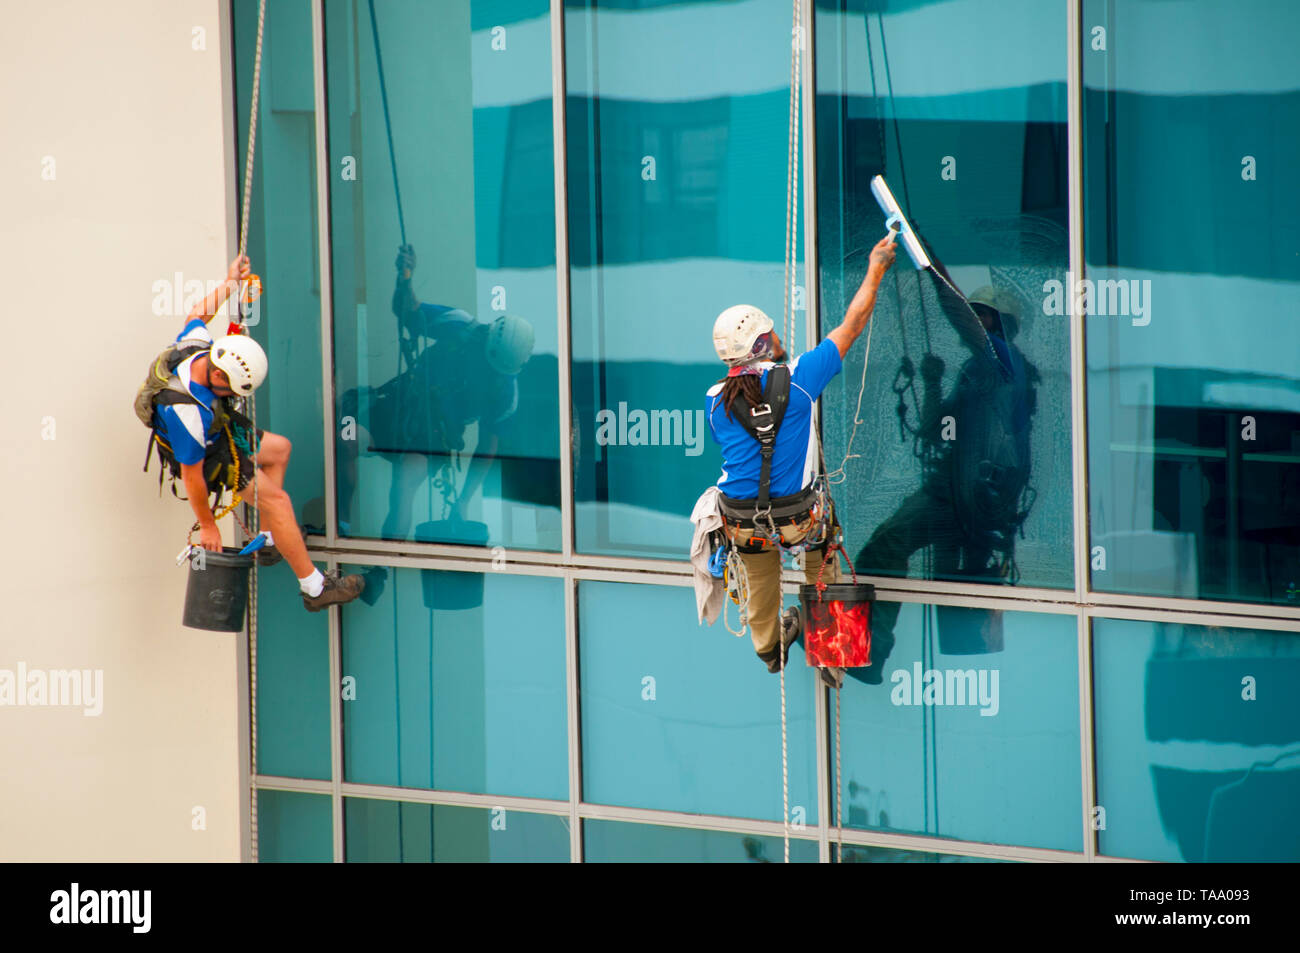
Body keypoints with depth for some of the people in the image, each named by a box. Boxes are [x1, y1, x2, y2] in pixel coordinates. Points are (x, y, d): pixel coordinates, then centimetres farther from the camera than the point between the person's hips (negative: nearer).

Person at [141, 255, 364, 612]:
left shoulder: (195, 343, -26)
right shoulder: (186, 412, -44)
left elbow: (198, 315, 1)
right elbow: (191, 475, -32)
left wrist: (230, 283, 11)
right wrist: (207, 525, -21)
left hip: (219, 429, 9)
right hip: (206, 457, -9)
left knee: (279, 449, 24)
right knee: (277, 500, -7)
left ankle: (269, 542, 29)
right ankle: (314, 588, 2)